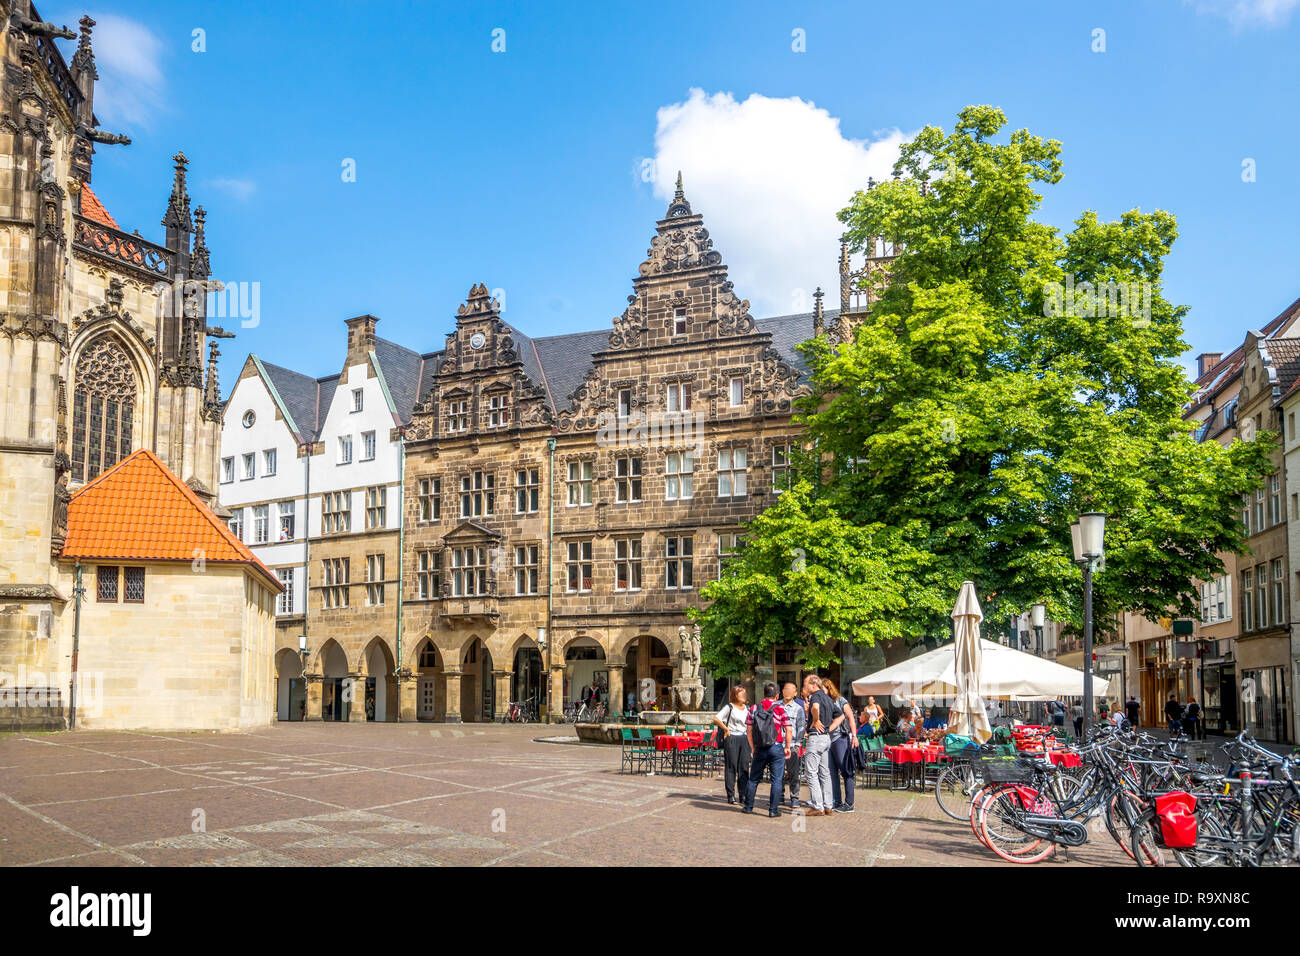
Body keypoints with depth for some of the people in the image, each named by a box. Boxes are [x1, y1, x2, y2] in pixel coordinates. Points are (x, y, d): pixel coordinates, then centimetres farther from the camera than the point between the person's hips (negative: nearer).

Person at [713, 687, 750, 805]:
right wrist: (726, 729, -7)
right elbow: (716, 719, -12)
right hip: (731, 739, -5)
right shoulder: (729, 707, -4)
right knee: (731, 767, -1)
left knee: (744, 767, 3)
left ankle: (743, 794, 10)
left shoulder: (746, 709, 14)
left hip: (743, 739, 5)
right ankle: (731, 795, 4)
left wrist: (750, 744, 12)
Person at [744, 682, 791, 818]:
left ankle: (748, 806, 20)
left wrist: (753, 747, 14)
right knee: (777, 780, 2)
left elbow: (749, 729, 5)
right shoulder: (780, 709, -5)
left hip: (759, 749, 3)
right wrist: (787, 748, 5)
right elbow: (788, 731, -6)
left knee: (754, 779, 14)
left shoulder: (754, 709, 4)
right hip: (776, 748, -3)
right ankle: (773, 809, 0)